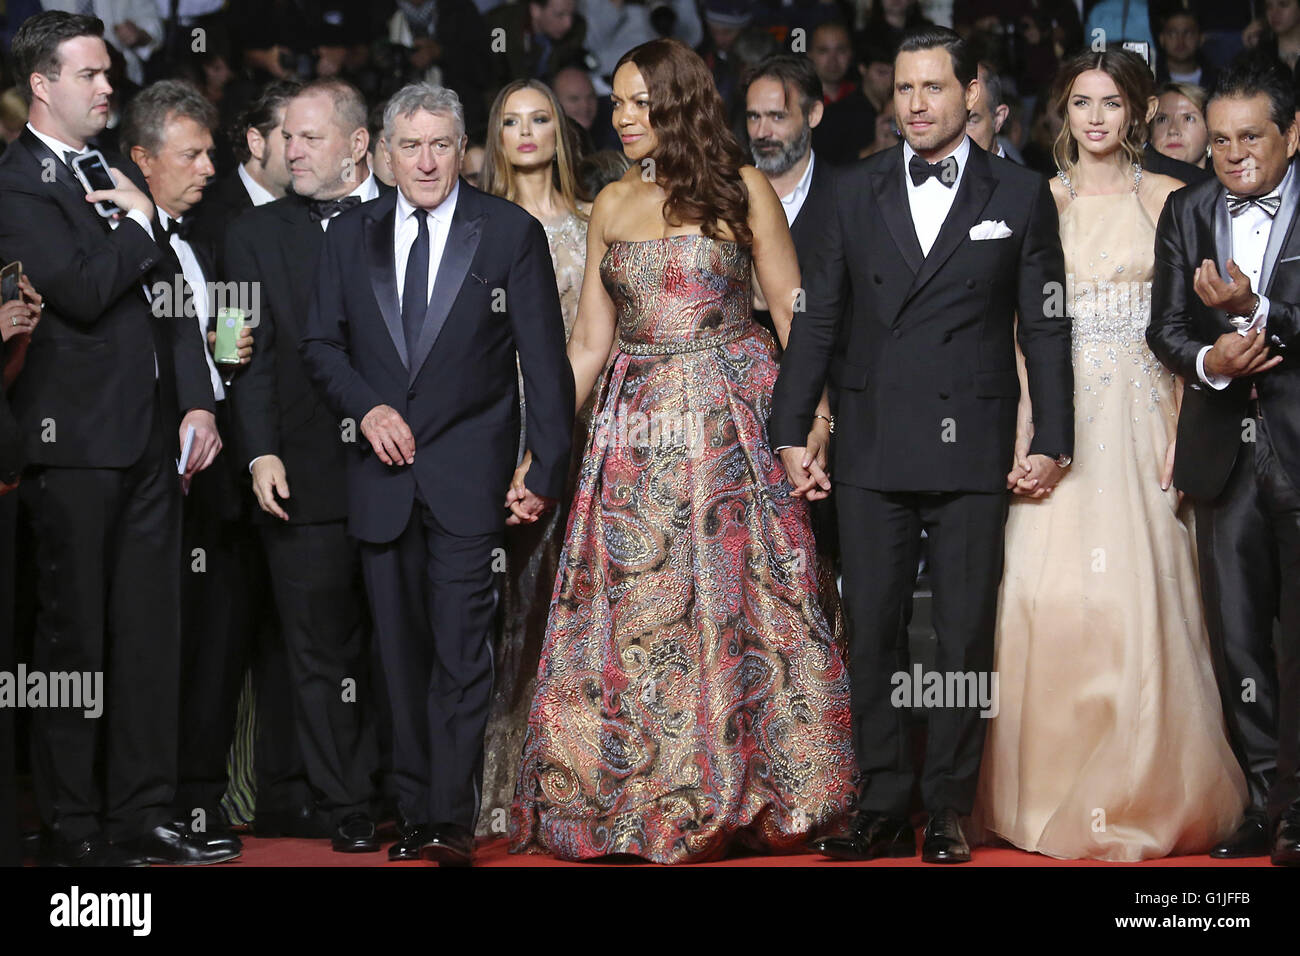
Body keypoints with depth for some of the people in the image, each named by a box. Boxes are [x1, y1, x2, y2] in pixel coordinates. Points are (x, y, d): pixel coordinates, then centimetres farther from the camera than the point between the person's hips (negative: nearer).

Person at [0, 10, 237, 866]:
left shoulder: (117, 171, 16)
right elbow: (82, 291, -23)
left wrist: (196, 402, 7)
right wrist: (140, 222, -8)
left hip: (151, 439, 7)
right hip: (75, 448, -7)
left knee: (151, 633, 9)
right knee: (75, 639, 1)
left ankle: (143, 818, 17)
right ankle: (72, 829, 11)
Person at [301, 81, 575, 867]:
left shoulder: (513, 233, 0)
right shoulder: (351, 238, 10)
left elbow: (544, 361, -2)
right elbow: (322, 345, 13)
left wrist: (547, 469, -8)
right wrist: (366, 406, -6)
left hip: (469, 475, -3)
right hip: (383, 475, 4)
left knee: (463, 650, -10)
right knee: (403, 653, 8)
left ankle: (452, 819, -8)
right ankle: (416, 811, 16)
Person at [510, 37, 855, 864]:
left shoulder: (742, 190, -1)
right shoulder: (613, 205, 10)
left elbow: (795, 314, -1)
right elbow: (590, 340, 12)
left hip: (732, 424, -4)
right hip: (635, 436, 4)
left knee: (736, 607, 0)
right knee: (631, 618, 3)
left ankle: (742, 794, 12)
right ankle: (634, 798, 12)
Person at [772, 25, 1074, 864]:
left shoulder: (1021, 195, 4)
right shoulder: (856, 192, 9)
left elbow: (1046, 325, 4)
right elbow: (817, 317, 9)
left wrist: (1053, 441, -1)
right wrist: (791, 432, 4)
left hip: (971, 448, -2)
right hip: (873, 449, 2)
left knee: (966, 635, 3)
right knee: (871, 630, 4)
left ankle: (950, 810, 12)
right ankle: (883, 808, 12)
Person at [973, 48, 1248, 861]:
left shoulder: (1167, 198, 6)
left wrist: (1182, 435, -8)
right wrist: (1021, 440, -5)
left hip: (1142, 420, -1)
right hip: (1060, 418, 1)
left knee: (1140, 601, -5)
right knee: (1050, 599, -5)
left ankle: (1146, 791, 7)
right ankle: (1051, 792, 7)